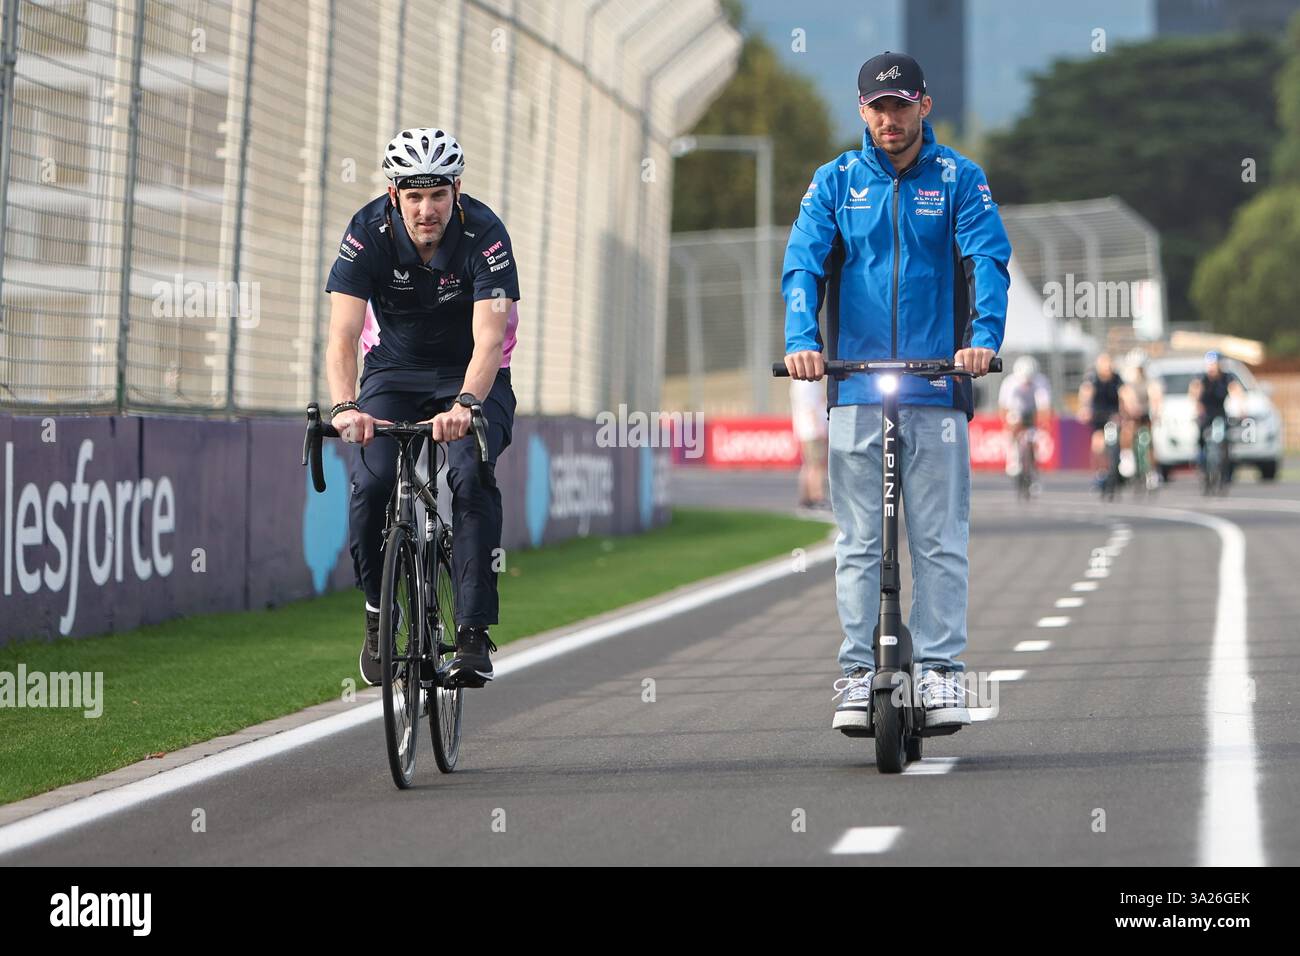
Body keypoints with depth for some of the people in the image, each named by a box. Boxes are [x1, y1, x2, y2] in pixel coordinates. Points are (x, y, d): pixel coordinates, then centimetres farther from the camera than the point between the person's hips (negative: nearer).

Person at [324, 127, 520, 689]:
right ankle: (377, 609, 2)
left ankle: (474, 632, -21)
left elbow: (489, 337, -35)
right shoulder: (368, 232, -20)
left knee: (473, 478, -27)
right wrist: (345, 406, -46)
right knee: (371, 482, -22)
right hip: (394, 372, 1)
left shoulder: (484, 234, -25)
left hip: (472, 377, -1)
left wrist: (465, 404, -53)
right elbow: (342, 334, -28)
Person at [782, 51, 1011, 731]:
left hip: (937, 387, -1)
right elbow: (803, 262, 0)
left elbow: (988, 260, -6)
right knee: (858, 541, 1)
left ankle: (939, 670, 5)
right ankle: (857, 672, 4)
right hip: (855, 385, 1)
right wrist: (801, 339, -18)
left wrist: (983, 337, -24)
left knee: (940, 539, 0)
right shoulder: (836, 182, 9)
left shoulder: (959, 180, 5)